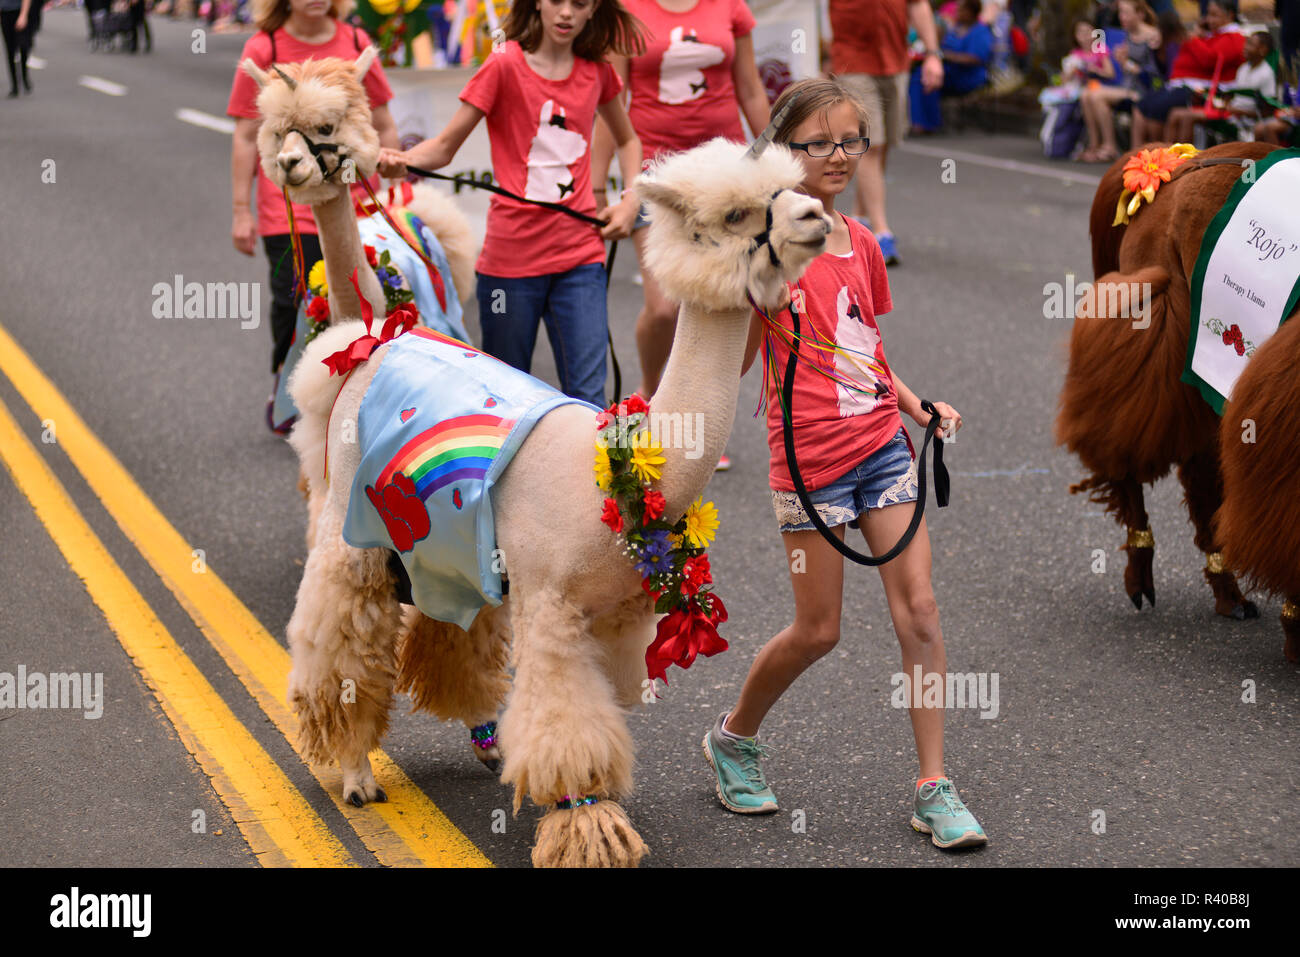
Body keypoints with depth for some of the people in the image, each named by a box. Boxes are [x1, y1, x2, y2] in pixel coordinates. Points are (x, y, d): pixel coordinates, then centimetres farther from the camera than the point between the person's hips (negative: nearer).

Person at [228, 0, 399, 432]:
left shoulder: (356, 42, 6)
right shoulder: (264, 48, -2)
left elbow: (383, 128, 14)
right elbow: (246, 136, 0)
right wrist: (241, 211, -2)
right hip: (288, 206, -2)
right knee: (294, 302, -3)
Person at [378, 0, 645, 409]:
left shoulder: (596, 71, 7)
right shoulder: (505, 65, -4)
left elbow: (627, 140, 26)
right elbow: (445, 146, -5)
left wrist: (631, 200, 9)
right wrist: (402, 160, -26)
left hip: (580, 254, 2)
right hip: (512, 256, -2)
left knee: (586, 395, -4)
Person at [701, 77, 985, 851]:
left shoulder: (862, 243, 10)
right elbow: (737, 361, -12)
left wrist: (919, 406, 6)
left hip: (883, 444, 5)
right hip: (812, 457, -5)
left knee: (920, 609, -1)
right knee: (818, 630, 2)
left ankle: (934, 788, 6)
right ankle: (735, 736, 29)